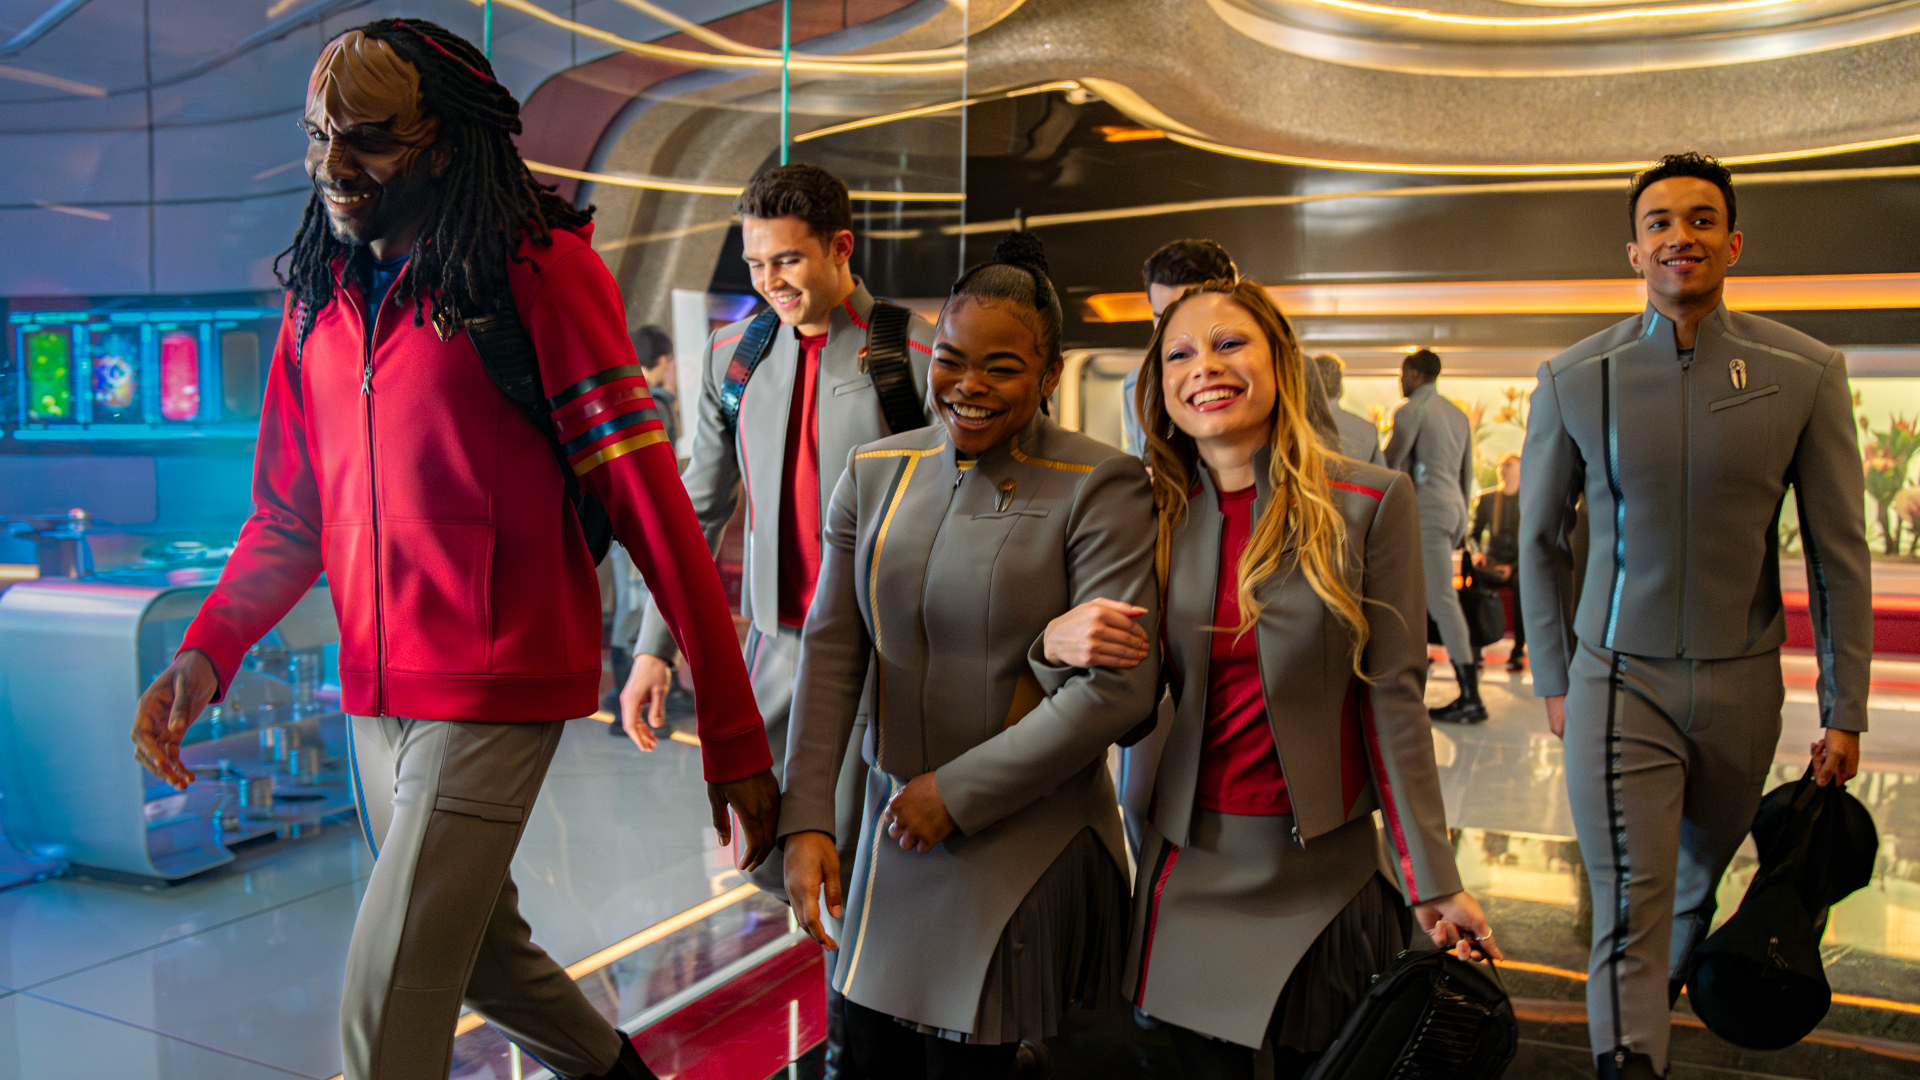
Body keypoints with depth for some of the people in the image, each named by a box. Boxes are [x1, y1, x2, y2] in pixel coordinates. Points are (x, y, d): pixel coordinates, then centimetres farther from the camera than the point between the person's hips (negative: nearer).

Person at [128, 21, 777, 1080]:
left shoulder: (539, 270, -12)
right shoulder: (317, 298, 8)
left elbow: (647, 502, -16)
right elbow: (287, 515, 13)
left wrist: (734, 735, -18)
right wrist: (205, 652, -6)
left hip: (496, 693, -7)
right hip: (374, 701, 7)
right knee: (480, 951, 22)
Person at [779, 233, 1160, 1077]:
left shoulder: (1099, 487, -12)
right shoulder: (875, 472, 2)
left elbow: (1118, 689, -17)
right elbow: (832, 646, 1)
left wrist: (958, 794, -13)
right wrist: (806, 816, -8)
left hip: (1027, 840, -4)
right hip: (895, 825, 5)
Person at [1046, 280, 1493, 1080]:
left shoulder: (1369, 502, -7)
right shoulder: (1149, 512, 1)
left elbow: (1392, 693, -6)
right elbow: (1121, 691, 6)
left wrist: (1432, 881, -7)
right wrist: (1056, 641, -17)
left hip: (1323, 872, -1)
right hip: (1185, 865, 2)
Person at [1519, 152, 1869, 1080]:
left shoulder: (1804, 373, -5)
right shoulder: (1574, 379, -6)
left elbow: (1839, 552, 0)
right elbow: (1540, 539, 4)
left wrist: (1844, 709, 1)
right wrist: (1553, 679, 6)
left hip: (1742, 682, 2)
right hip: (1619, 680, -2)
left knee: (1702, 869, 22)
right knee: (1630, 905, -5)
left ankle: (1664, 986, 50)